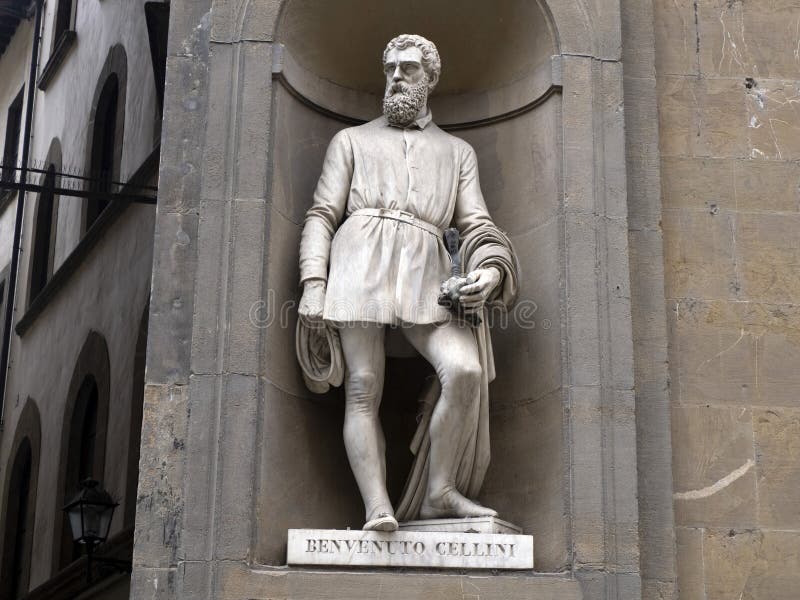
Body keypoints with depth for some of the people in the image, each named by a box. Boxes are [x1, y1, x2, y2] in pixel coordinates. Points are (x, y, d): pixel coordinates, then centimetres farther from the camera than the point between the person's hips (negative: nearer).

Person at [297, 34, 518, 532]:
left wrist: (491, 268, -5)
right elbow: (322, 214, 15)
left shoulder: (458, 151, 29)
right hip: (361, 260, -1)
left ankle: (439, 492, -9)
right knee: (364, 389, -12)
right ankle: (377, 506, -16)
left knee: (465, 370, -21)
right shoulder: (352, 141, 25)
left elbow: (476, 224, 18)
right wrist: (313, 282, -2)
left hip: (425, 273, 1)